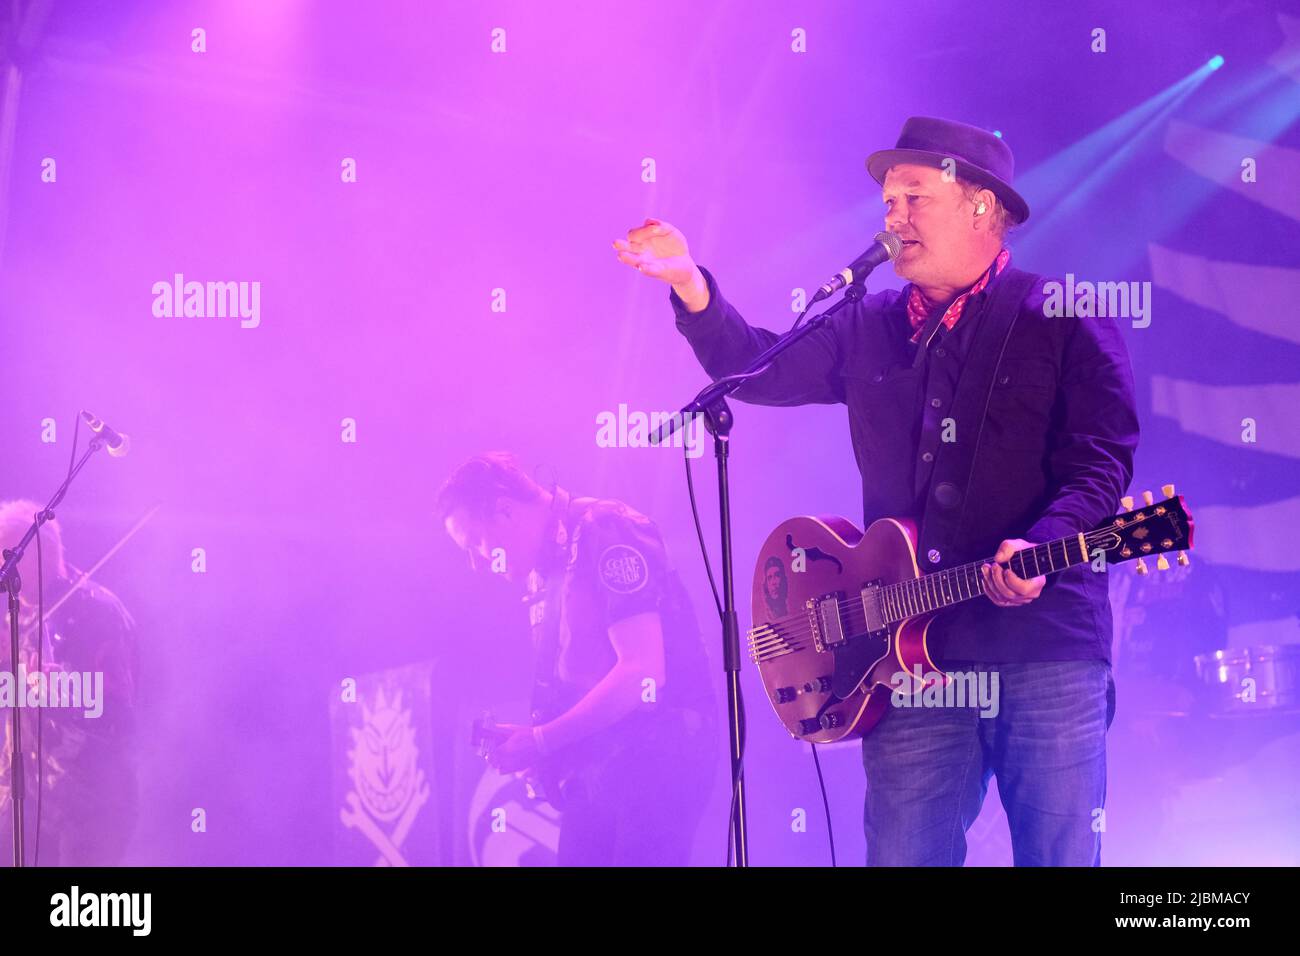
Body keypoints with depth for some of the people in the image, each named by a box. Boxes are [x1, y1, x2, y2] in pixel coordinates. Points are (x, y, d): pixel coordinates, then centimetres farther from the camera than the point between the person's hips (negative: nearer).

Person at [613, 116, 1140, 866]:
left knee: (1060, 857, -3)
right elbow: (758, 368, 19)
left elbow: (1101, 462, -6)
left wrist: (1041, 548, -23)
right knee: (903, 854, 3)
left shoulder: (1066, 320, 2)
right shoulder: (873, 331, 19)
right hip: (910, 652, 4)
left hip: (1044, 643, -4)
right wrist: (691, 287, 3)